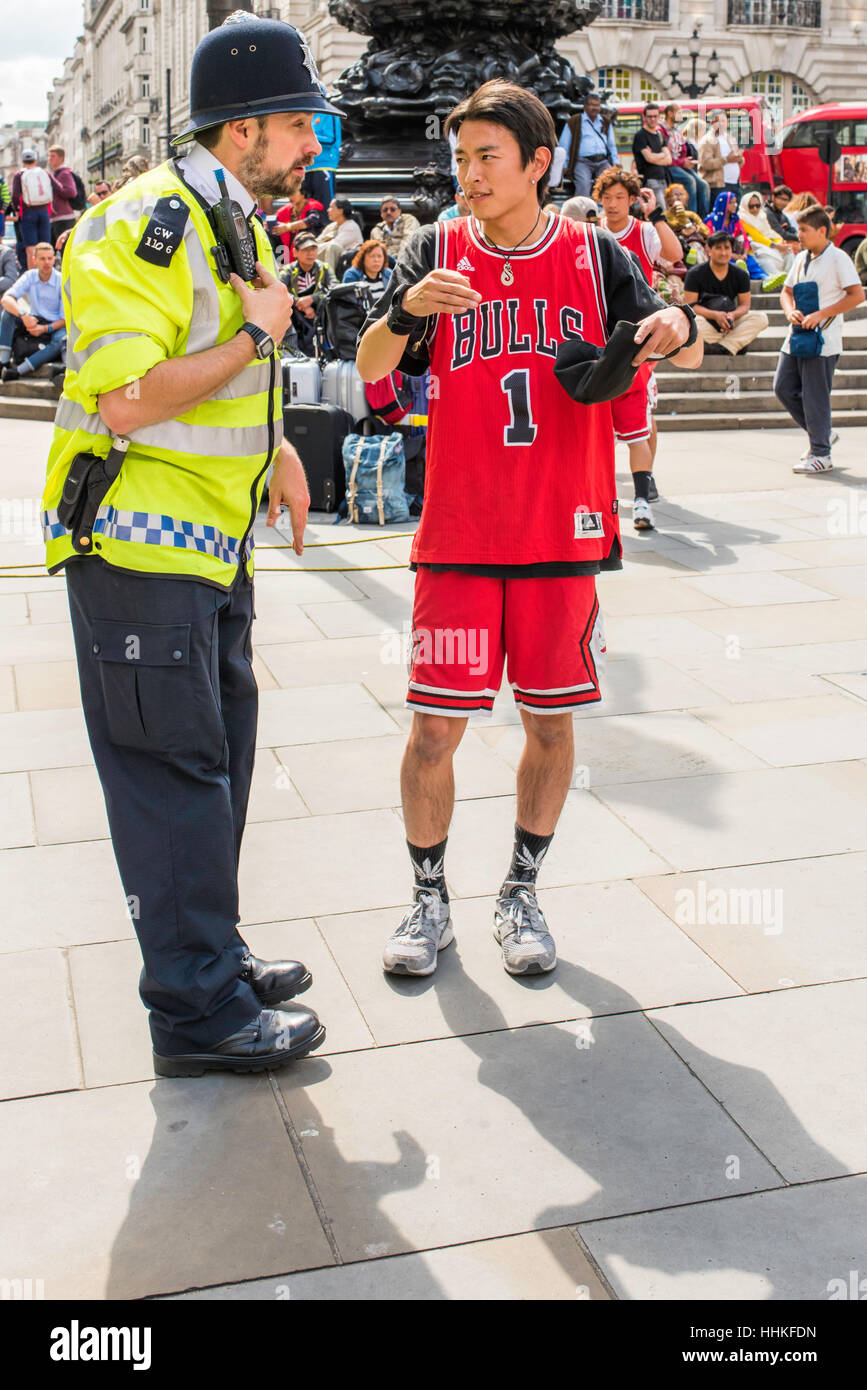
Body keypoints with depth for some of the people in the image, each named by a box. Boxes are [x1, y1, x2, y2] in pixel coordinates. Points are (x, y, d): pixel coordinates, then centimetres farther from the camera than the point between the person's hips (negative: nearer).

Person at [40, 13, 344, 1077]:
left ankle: (213, 958, 31)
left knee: (218, 757, 16)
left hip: (213, 546, 10)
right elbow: (126, 399, -28)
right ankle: (197, 1012, 8)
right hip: (138, 546, -10)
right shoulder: (144, 228, -18)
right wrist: (256, 334, -18)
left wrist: (275, 448, 14)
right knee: (174, 770, -4)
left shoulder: (236, 225, 14)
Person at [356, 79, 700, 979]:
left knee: (550, 721, 9)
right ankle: (429, 900, 19)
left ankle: (521, 894, 27)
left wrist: (678, 326, -19)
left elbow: (687, 356, 4)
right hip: (457, 535, -1)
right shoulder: (437, 252, 2)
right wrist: (406, 309, -26)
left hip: (564, 532, 1)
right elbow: (369, 368, -6)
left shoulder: (591, 254, 3)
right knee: (434, 727, -1)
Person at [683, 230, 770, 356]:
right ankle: (735, 344, -29)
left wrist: (733, 315, -23)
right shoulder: (695, 274, -6)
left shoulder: (741, 274, 4)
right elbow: (690, 305, -12)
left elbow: (745, 304, 2)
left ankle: (723, 346, -33)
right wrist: (715, 315, -27)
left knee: (761, 317, -20)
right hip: (706, 321, -3)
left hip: (730, 322, 3)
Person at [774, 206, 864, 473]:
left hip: (822, 340, -8)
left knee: (815, 396, -5)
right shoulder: (801, 258, 13)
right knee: (783, 387, 7)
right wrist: (790, 311, -3)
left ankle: (820, 454, 4)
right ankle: (821, 433, 22)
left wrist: (820, 315, -19)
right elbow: (787, 291, 20)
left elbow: (857, 295, -14)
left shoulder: (837, 258, -9)